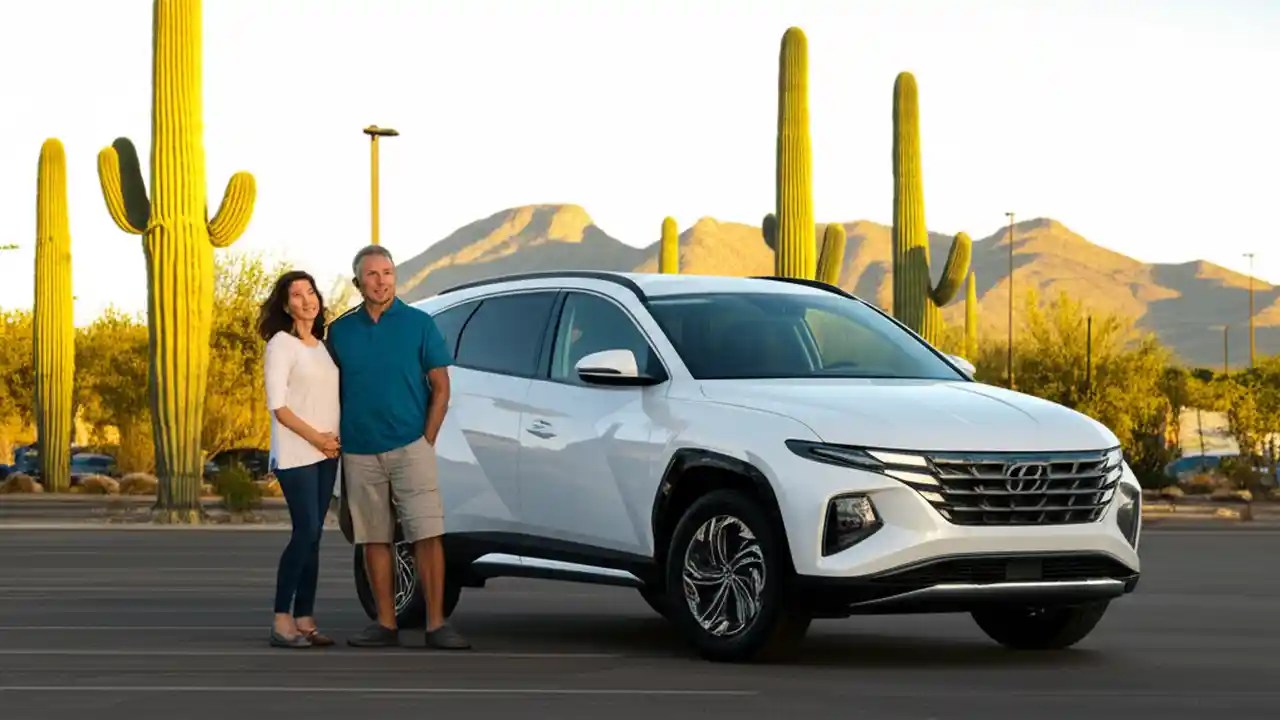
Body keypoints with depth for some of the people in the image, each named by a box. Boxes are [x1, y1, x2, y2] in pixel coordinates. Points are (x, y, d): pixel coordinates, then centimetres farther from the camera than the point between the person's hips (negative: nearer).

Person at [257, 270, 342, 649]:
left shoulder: (323, 346, 15)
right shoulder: (281, 344, -5)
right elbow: (277, 404, -11)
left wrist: (336, 438, 3)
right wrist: (315, 437, -14)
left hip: (326, 454, 7)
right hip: (296, 454, -7)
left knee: (312, 536, 5)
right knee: (306, 532, -15)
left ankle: (305, 619, 6)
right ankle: (282, 621, -12)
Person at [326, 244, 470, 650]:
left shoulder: (419, 324, 1)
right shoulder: (341, 331, 8)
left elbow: (440, 387, 1)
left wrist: (427, 441, -6)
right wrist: (335, 440, 3)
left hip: (410, 448, -3)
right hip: (359, 453, 3)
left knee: (427, 534, -8)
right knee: (374, 538, 6)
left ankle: (436, 623, -8)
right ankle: (385, 624, 12)